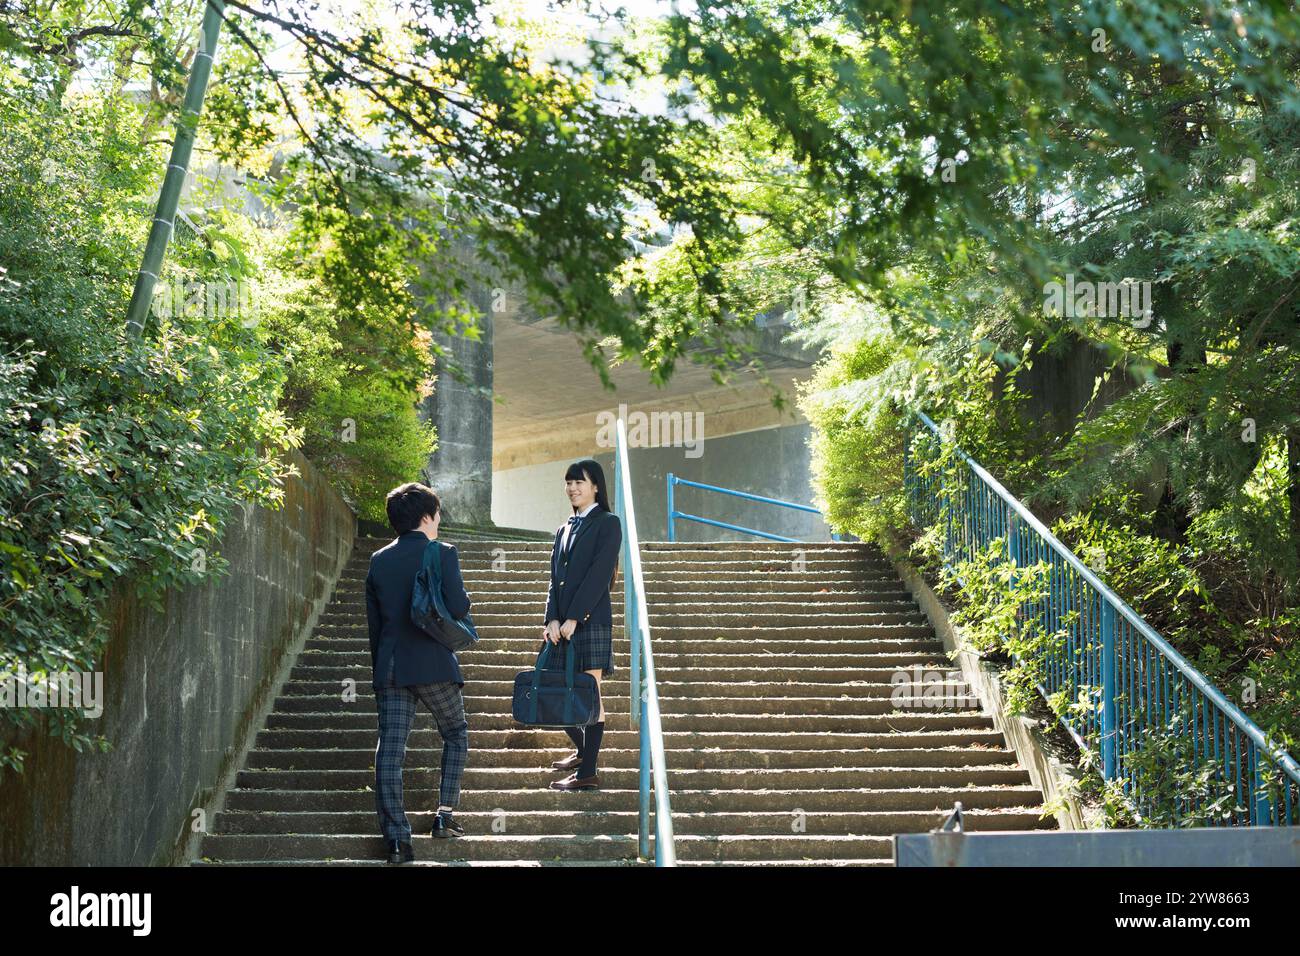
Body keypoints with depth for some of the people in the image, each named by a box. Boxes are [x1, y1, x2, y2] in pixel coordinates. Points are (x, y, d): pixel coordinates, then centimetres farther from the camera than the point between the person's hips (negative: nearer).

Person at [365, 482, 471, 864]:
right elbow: (458, 608, -13)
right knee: (456, 734, 18)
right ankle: (445, 814, 9)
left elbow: (374, 621, 13)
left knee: (389, 750, -2)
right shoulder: (442, 554, -5)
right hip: (434, 665, -3)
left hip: (390, 668, 3)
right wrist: (463, 600, 10)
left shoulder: (379, 561, 10)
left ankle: (396, 838, -9)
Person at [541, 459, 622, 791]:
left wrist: (574, 618, -15)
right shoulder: (564, 529, 20)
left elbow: (599, 574, -10)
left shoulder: (607, 524, -1)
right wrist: (552, 619, -3)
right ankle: (584, 751, 29)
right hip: (561, 623, 7)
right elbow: (555, 577, 12)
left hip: (590, 621, -7)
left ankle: (587, 773, -5)